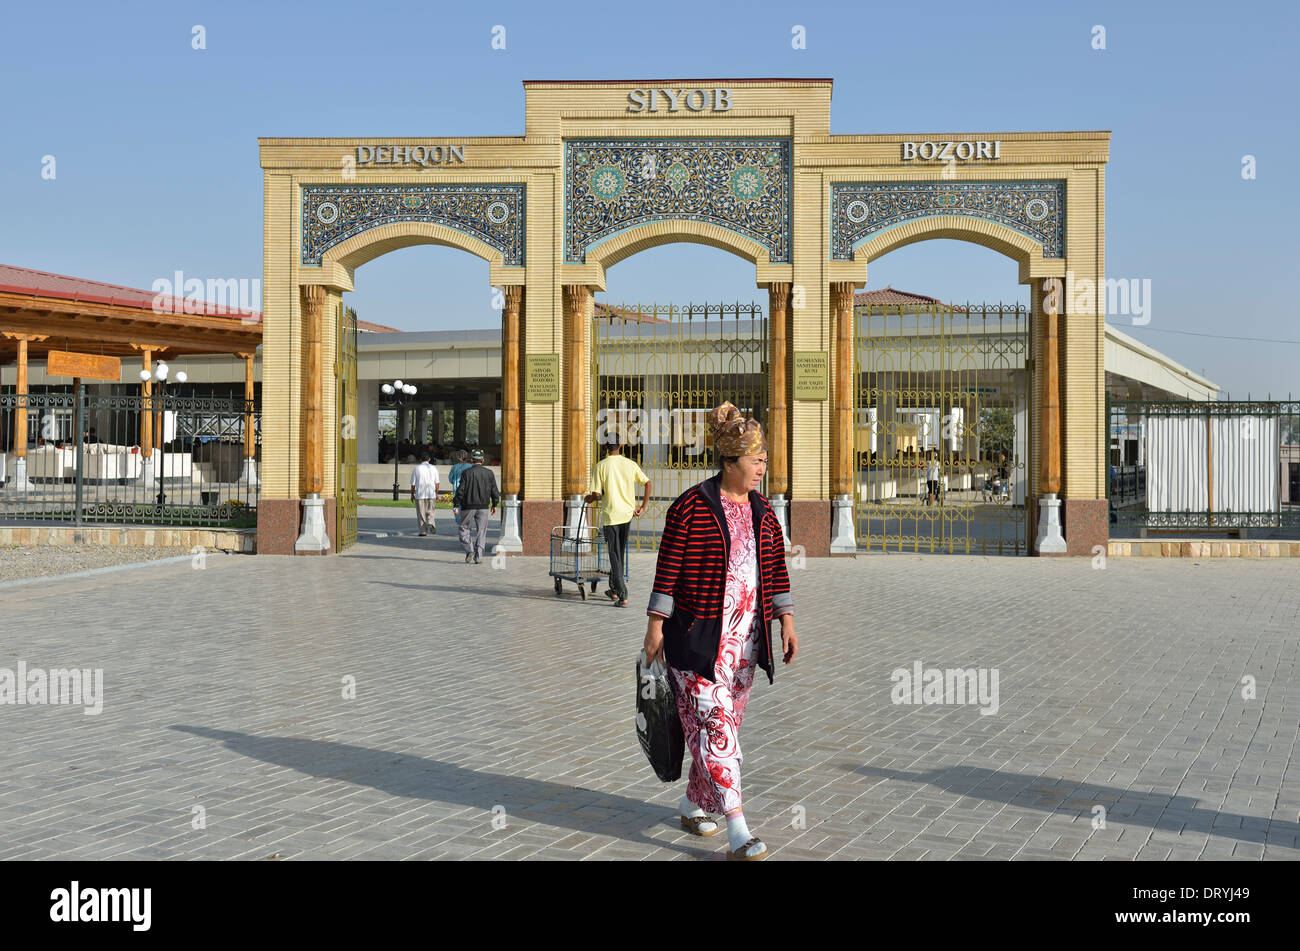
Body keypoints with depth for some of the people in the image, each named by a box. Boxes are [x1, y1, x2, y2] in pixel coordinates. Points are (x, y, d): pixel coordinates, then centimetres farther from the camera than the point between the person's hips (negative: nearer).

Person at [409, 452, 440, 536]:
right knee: (430, 512, 12)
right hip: (431, 494, 1)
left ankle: (423, 531, 5)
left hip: (420, 494, -1)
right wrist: (436, 493, 11)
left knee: (421, 514, 6)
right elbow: (436, 482, 2)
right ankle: (430, 523, -13)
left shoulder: (416, 469, -1)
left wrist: (412, 494, 10)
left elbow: (413, 484, 0)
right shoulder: (434, 468, 2)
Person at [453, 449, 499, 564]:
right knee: (481, 531, 7)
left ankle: (469, 550, -7)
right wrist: (495, 505, 17)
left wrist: (456, 505, -4)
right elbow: (494, 491, 5)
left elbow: (460, 490, -9)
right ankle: (478, 557, 2)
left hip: (468, 506, -2)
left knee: (464, 528, 12)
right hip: (483, 507, 2)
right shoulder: (489, 473, 2)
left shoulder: (466, 473, -6)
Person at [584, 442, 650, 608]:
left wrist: (588, 499, 11)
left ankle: (622, 596, -6)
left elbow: (596, 494, -12)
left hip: (610, 514, -4)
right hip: (627, 514, 4)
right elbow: (647, 483, 0)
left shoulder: (600, 466, -9)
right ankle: (614, 590, 30)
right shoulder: (630, 464, 2)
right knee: (619, 553, 19)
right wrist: (643, 507, 8)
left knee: (615, 556, 1)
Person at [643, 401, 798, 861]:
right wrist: (655, 625, -9)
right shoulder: (690, 507, -10)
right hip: (698, 634, -7)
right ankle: (737, 831, -13)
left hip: (745, 635, 7)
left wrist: (787, 622, 8)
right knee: (714, 723, -10)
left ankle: (694, 806, 30)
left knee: (727, 723, 12)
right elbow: (668, 569, -8)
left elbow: (777, 571, 13)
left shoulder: (762, 512, 10)